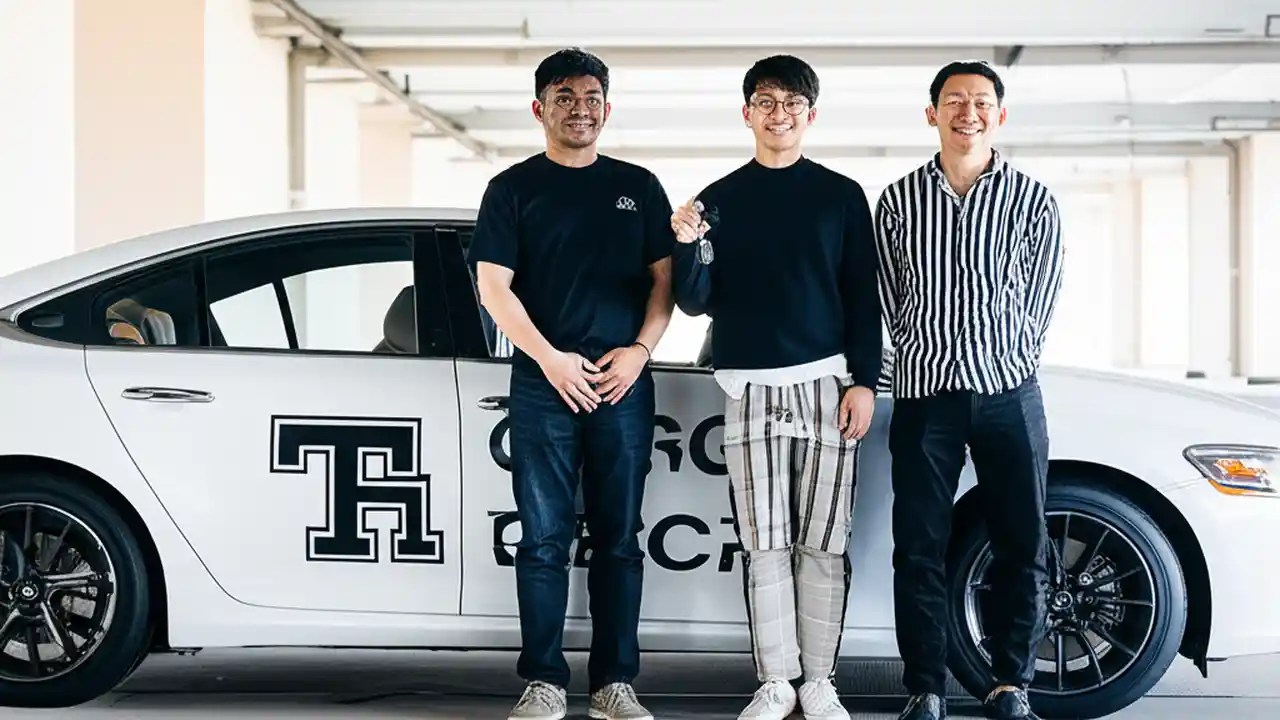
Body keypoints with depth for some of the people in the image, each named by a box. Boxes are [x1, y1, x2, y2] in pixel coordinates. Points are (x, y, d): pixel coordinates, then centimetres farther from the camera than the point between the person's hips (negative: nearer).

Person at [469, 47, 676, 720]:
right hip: (543, 383, -2)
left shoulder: (638, 187, 13)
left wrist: (639, 351, -5)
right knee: (544, 540, -2)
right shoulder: (513, 188, 6)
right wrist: (551, 359, -11)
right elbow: (494, 286, -1)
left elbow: (664, 279, 11)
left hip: (623, 384, 2)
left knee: (619, 539, 3)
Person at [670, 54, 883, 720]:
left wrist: (864, 382, -3)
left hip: (827, 383, 0)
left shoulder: (841, 195, 8)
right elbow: (696, 301, 5)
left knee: (823, 542, 0)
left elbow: (864, 297, 7)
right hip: (751, 389, 1)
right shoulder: (719, 200, 9)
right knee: (764, 544, -2)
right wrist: (686, 246, -14)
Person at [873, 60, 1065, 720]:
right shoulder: (898, 201, 6)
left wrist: (1008, 363, 6)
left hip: (1009, 394, 0)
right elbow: (892, 298, 10)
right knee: (919, 549, 0)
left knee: (1022, 548, 2)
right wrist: (926, 359, 6)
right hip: (924, 394, 0)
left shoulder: (1031, 200, 4)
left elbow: (1039, 296, 8)